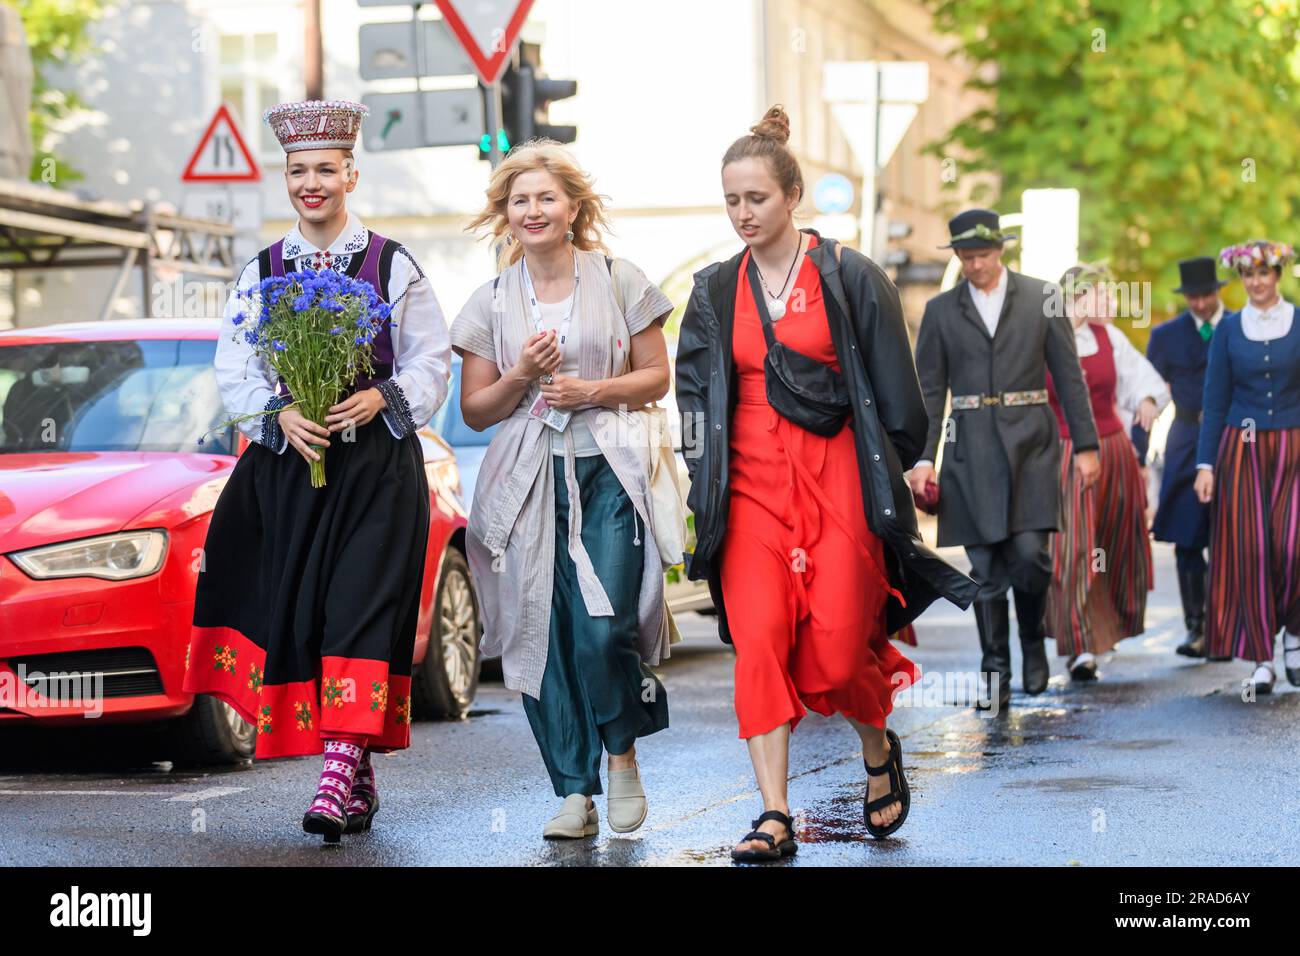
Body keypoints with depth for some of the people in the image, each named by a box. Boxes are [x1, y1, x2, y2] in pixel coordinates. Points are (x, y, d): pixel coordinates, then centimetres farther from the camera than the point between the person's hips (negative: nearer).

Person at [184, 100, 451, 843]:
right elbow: (234, 371, 7)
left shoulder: (393, 265, 4)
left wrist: (382, 398, -14)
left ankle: (340, 771, -20)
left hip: (378, 466, -3)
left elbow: (433, 361, 3)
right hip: (287, 466, 3)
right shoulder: (262, 272, 11)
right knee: (300, 612, 1)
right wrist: (281, 413, -11)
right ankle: (361, 778, 12)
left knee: (361, 611, -14)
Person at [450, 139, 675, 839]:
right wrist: (522, 376, -7)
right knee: (542, 636, -3)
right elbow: (475, 411, 12)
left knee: (604, 629, -16)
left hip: (605, 473, -2)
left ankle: (624, 752, 12)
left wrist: (594, 391, -9)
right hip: (526, 483, 2)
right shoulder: (492, 302, 11)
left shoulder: (619, 281, 6)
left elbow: (656, 376, 7)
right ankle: (576, 794, 5)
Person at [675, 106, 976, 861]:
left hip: (838, 483, -3)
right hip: (752, 487, 3)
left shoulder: (850, 278, 0)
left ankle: (879, 750, 26)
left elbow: (896, 395, 2)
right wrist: (704, 481, 8)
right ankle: (775, 816, -11)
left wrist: (885, 475, 2)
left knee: (836, 654, -8)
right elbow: (695, 397, 16)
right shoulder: (716, 291, 11)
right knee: (759, 642, -11)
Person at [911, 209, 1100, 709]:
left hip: (1030, 443, -1)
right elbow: (929, 390, 7)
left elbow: (1069, 376, 6)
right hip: (972, 448, 1)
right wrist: (922, 459, -2)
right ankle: (995, 675, 9)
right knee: (985, 570, 0)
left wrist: (1085, 445, 1)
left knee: (1029, 554, -13)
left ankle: (1033, 641, 14)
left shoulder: (1041, 298, 4)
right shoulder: (941, 310, 7)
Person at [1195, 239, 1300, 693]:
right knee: (1249, 550, -4)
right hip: (1242, 449, 1)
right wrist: (1205, 464, 0)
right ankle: (1261, 658, 3)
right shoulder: (1229, 329, 6)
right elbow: (1215, 401, 7)